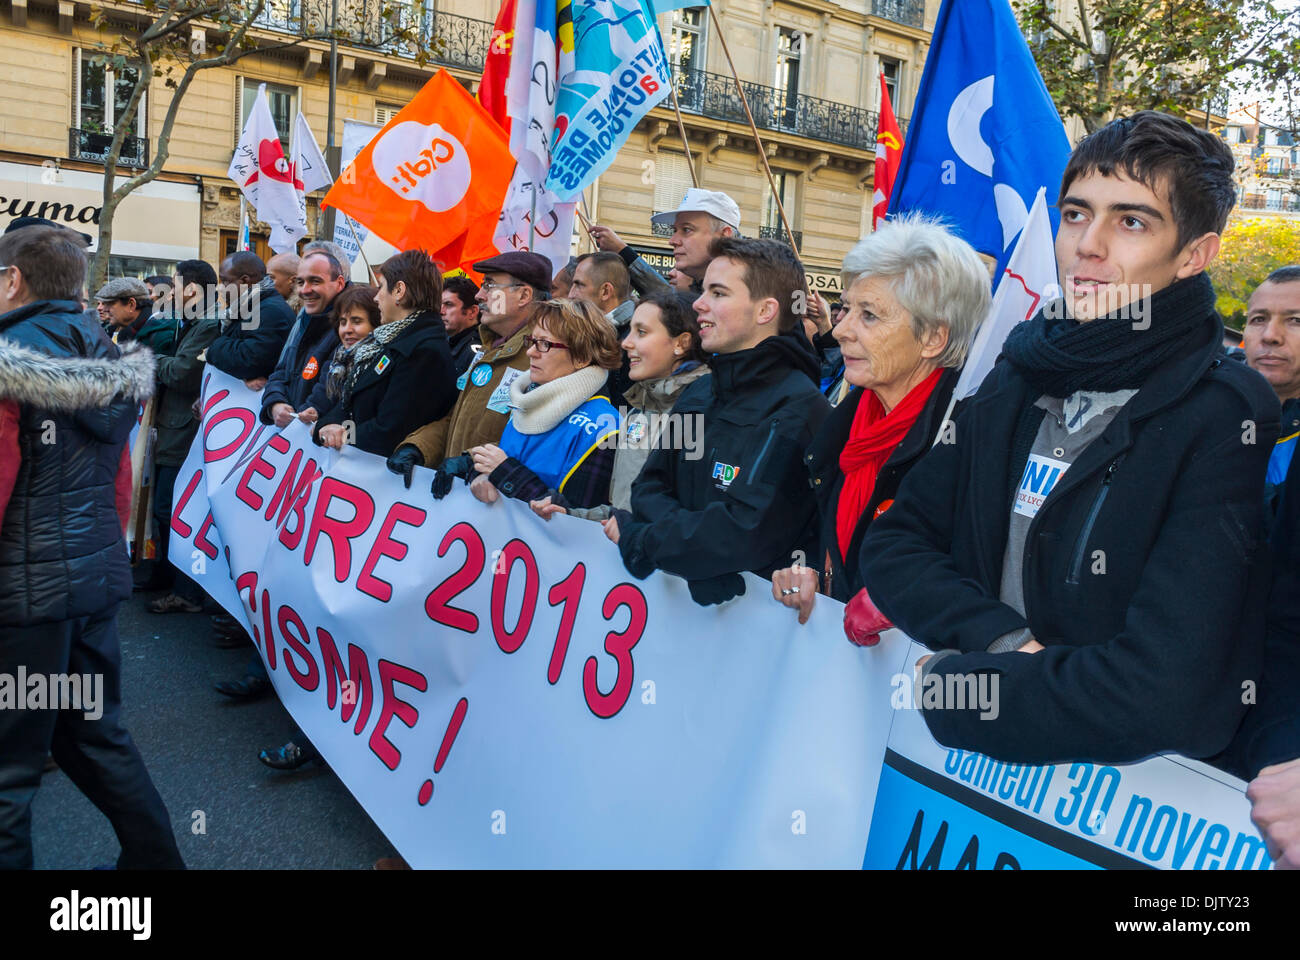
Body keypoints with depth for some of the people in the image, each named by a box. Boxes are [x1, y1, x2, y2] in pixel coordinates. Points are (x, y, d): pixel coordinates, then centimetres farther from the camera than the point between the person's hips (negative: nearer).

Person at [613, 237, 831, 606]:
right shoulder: (699, 392, 12)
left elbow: (746, 536, -20)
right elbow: (651, 486, 9)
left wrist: (635, 537, -9)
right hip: (680, 588, 6)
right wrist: (686, 531, -12)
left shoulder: (797, 409, -13)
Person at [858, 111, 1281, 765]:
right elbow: (891, 545, 4)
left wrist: (951, 683, -11)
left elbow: (1162, 692, -21)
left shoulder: (1226, 420, -13)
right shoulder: (1019, 379, 5)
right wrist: (1003, 641, -12)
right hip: (989, 761, 5)